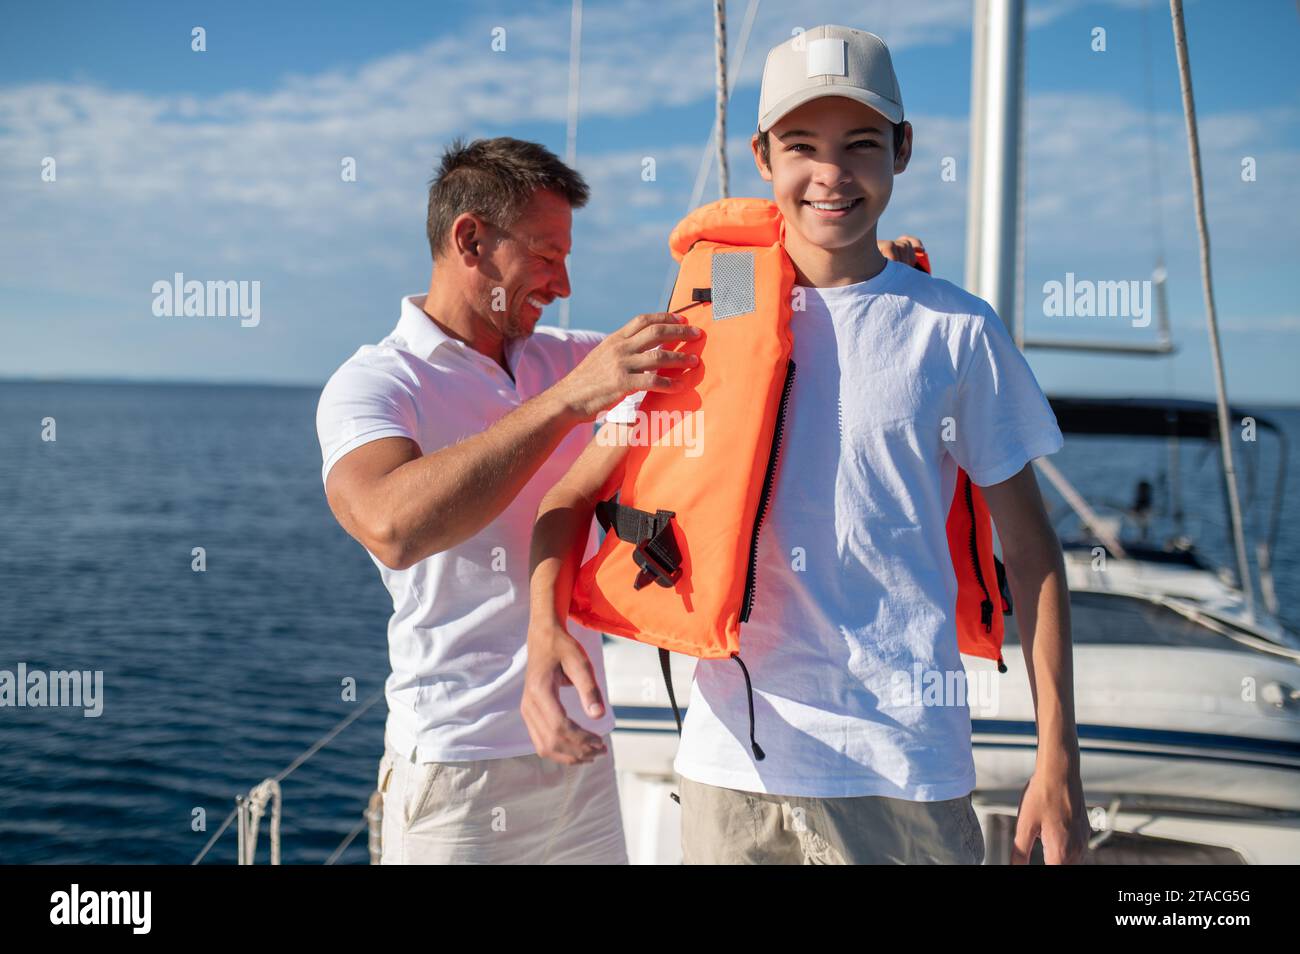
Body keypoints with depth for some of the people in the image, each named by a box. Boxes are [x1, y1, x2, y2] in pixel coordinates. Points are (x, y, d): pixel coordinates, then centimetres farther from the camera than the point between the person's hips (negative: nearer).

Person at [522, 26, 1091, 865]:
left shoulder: (957, 332, -1)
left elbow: (1028, 544, 3)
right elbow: (577, 495, 2)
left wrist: (1059, 762, 0)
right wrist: (547, 628, -18)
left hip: (903, 771, -1)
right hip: (730, 762, 2)